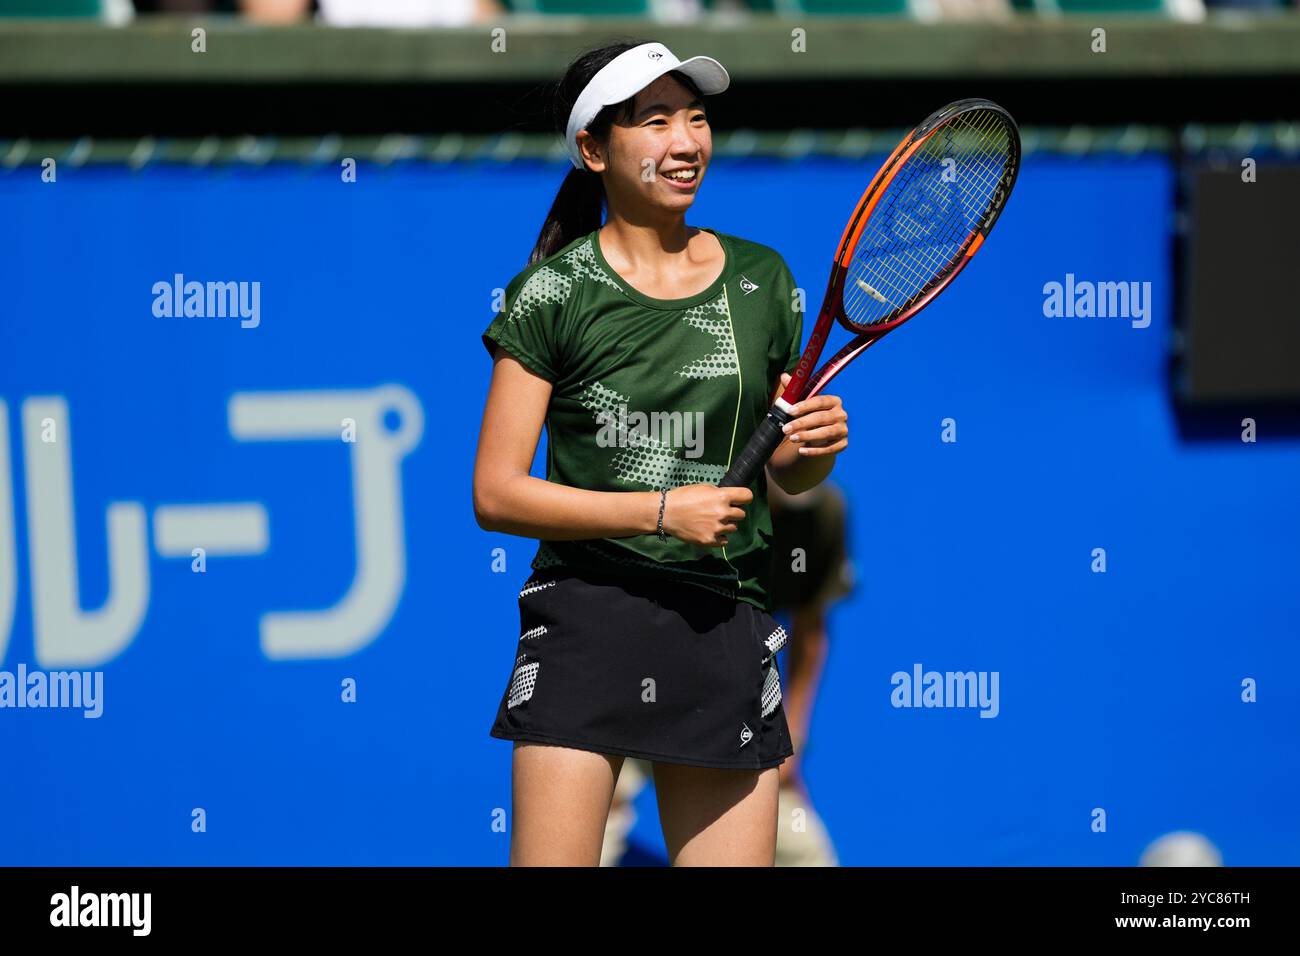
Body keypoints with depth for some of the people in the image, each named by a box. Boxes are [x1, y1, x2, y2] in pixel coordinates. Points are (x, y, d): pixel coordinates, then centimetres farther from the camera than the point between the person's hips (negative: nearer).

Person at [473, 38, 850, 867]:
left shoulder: (761, 280, 9)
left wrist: (816, 447, -3)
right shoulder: (555, 291, -3)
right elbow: (496, 494, -7)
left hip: (728, 633, 4)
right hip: (586, 616, -3)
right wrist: (663, 510, -14)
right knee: (551, 859, -9)